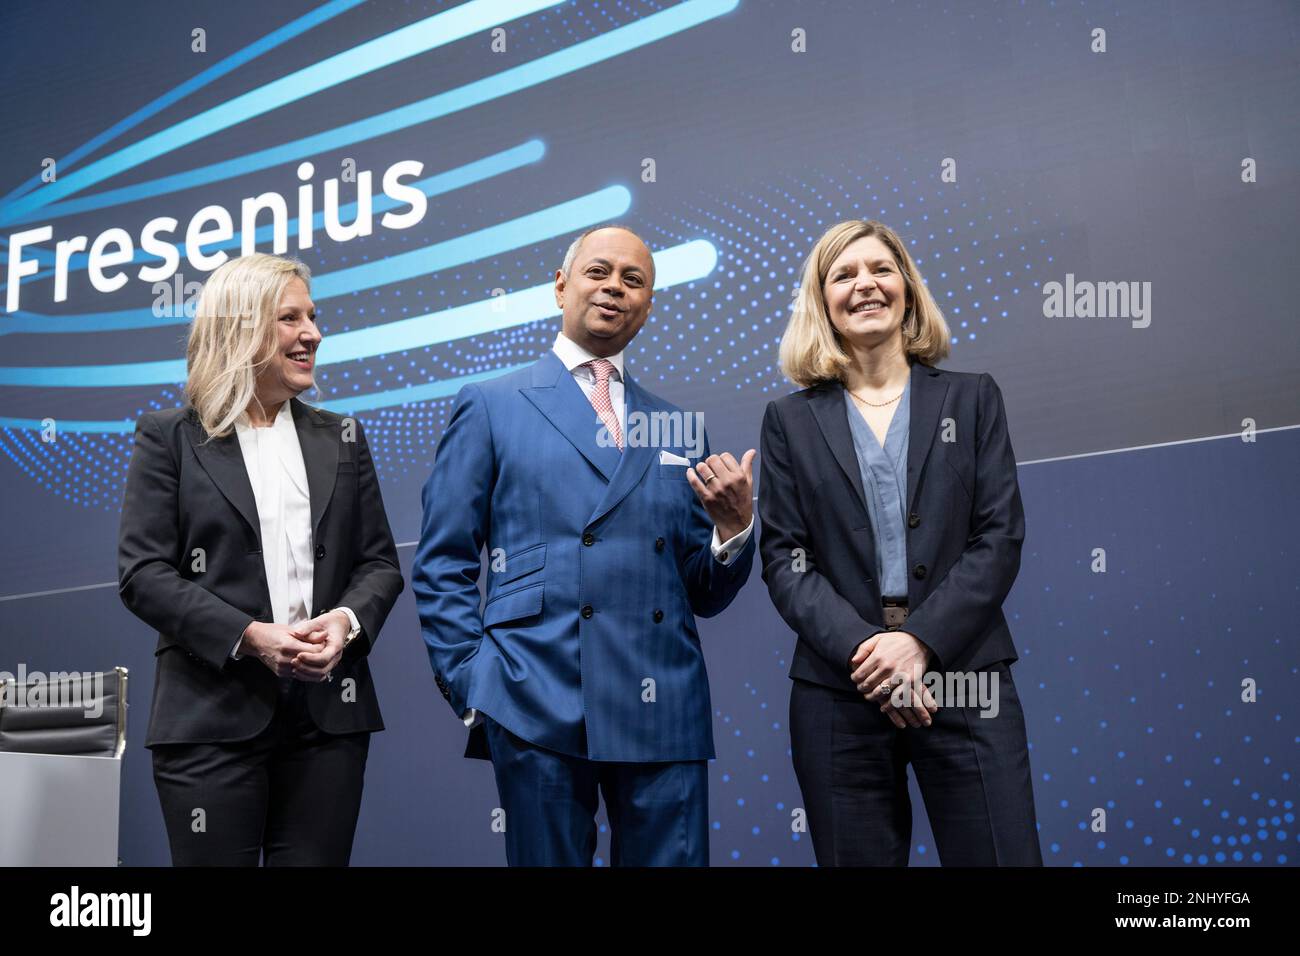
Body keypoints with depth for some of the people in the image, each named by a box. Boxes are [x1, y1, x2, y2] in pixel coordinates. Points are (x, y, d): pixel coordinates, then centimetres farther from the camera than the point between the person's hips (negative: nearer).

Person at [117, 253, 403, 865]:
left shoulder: (341, 439, 14)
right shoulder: (170, 437, 3)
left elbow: (380, 561, 12)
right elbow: (143, 573, -5)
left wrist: (349, 619, -10)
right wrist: (249, 637, -17)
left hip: (328, 714, 3)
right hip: (214, 717, -3)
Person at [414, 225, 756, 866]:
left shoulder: (678, 428, 14)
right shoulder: (491, 407, 6)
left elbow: (703, 594, 14)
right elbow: (442, 566, 4)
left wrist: (734, 526, -6)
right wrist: (473, 686, -5)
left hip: (666, 713, 3)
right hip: (539, 709, -2)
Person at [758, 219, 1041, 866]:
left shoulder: (972, 398, 9)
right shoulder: (792, 419, 8)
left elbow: (1000, 538, 0)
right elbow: (784, 558, 1)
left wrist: (920, 641, -12)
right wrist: (862, 649, -14)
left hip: (964, 678, 0)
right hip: (839, 692, 0)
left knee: (1002, 855, -2)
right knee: (856, 858, 7)